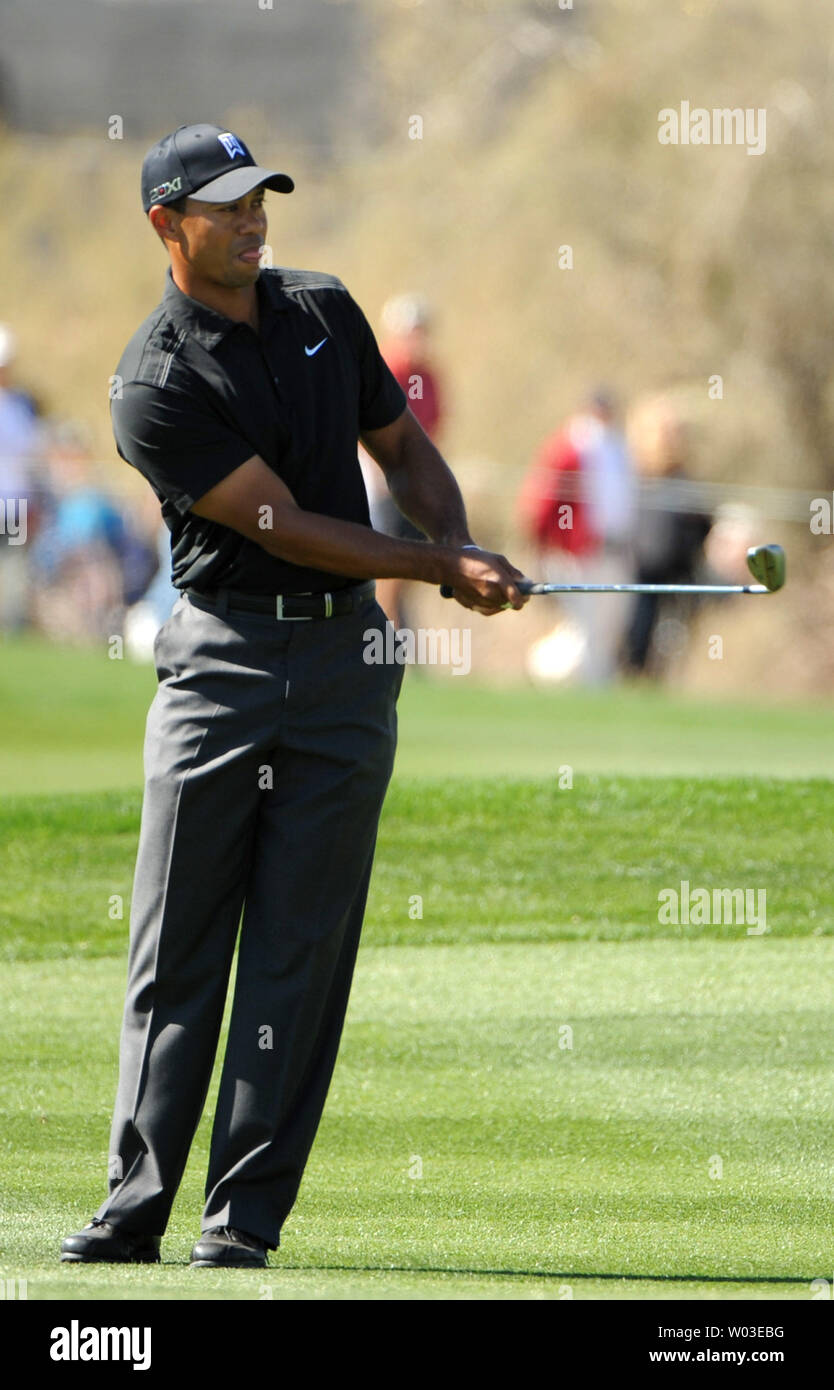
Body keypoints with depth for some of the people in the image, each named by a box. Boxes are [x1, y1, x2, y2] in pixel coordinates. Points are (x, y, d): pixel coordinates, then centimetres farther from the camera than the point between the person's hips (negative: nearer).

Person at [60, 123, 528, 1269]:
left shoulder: (324, 311, 9)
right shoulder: (156, 386, -9)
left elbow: (405, 446, 20)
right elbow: (282, 526, -12)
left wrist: (460, 545, 0)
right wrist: (439, 568, -13)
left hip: (344, 658, 3)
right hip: (220, 656, -3)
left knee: (300, 948, -2)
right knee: (178, 946, -2)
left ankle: (247, 1216, -1)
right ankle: (135, 1207, 3)